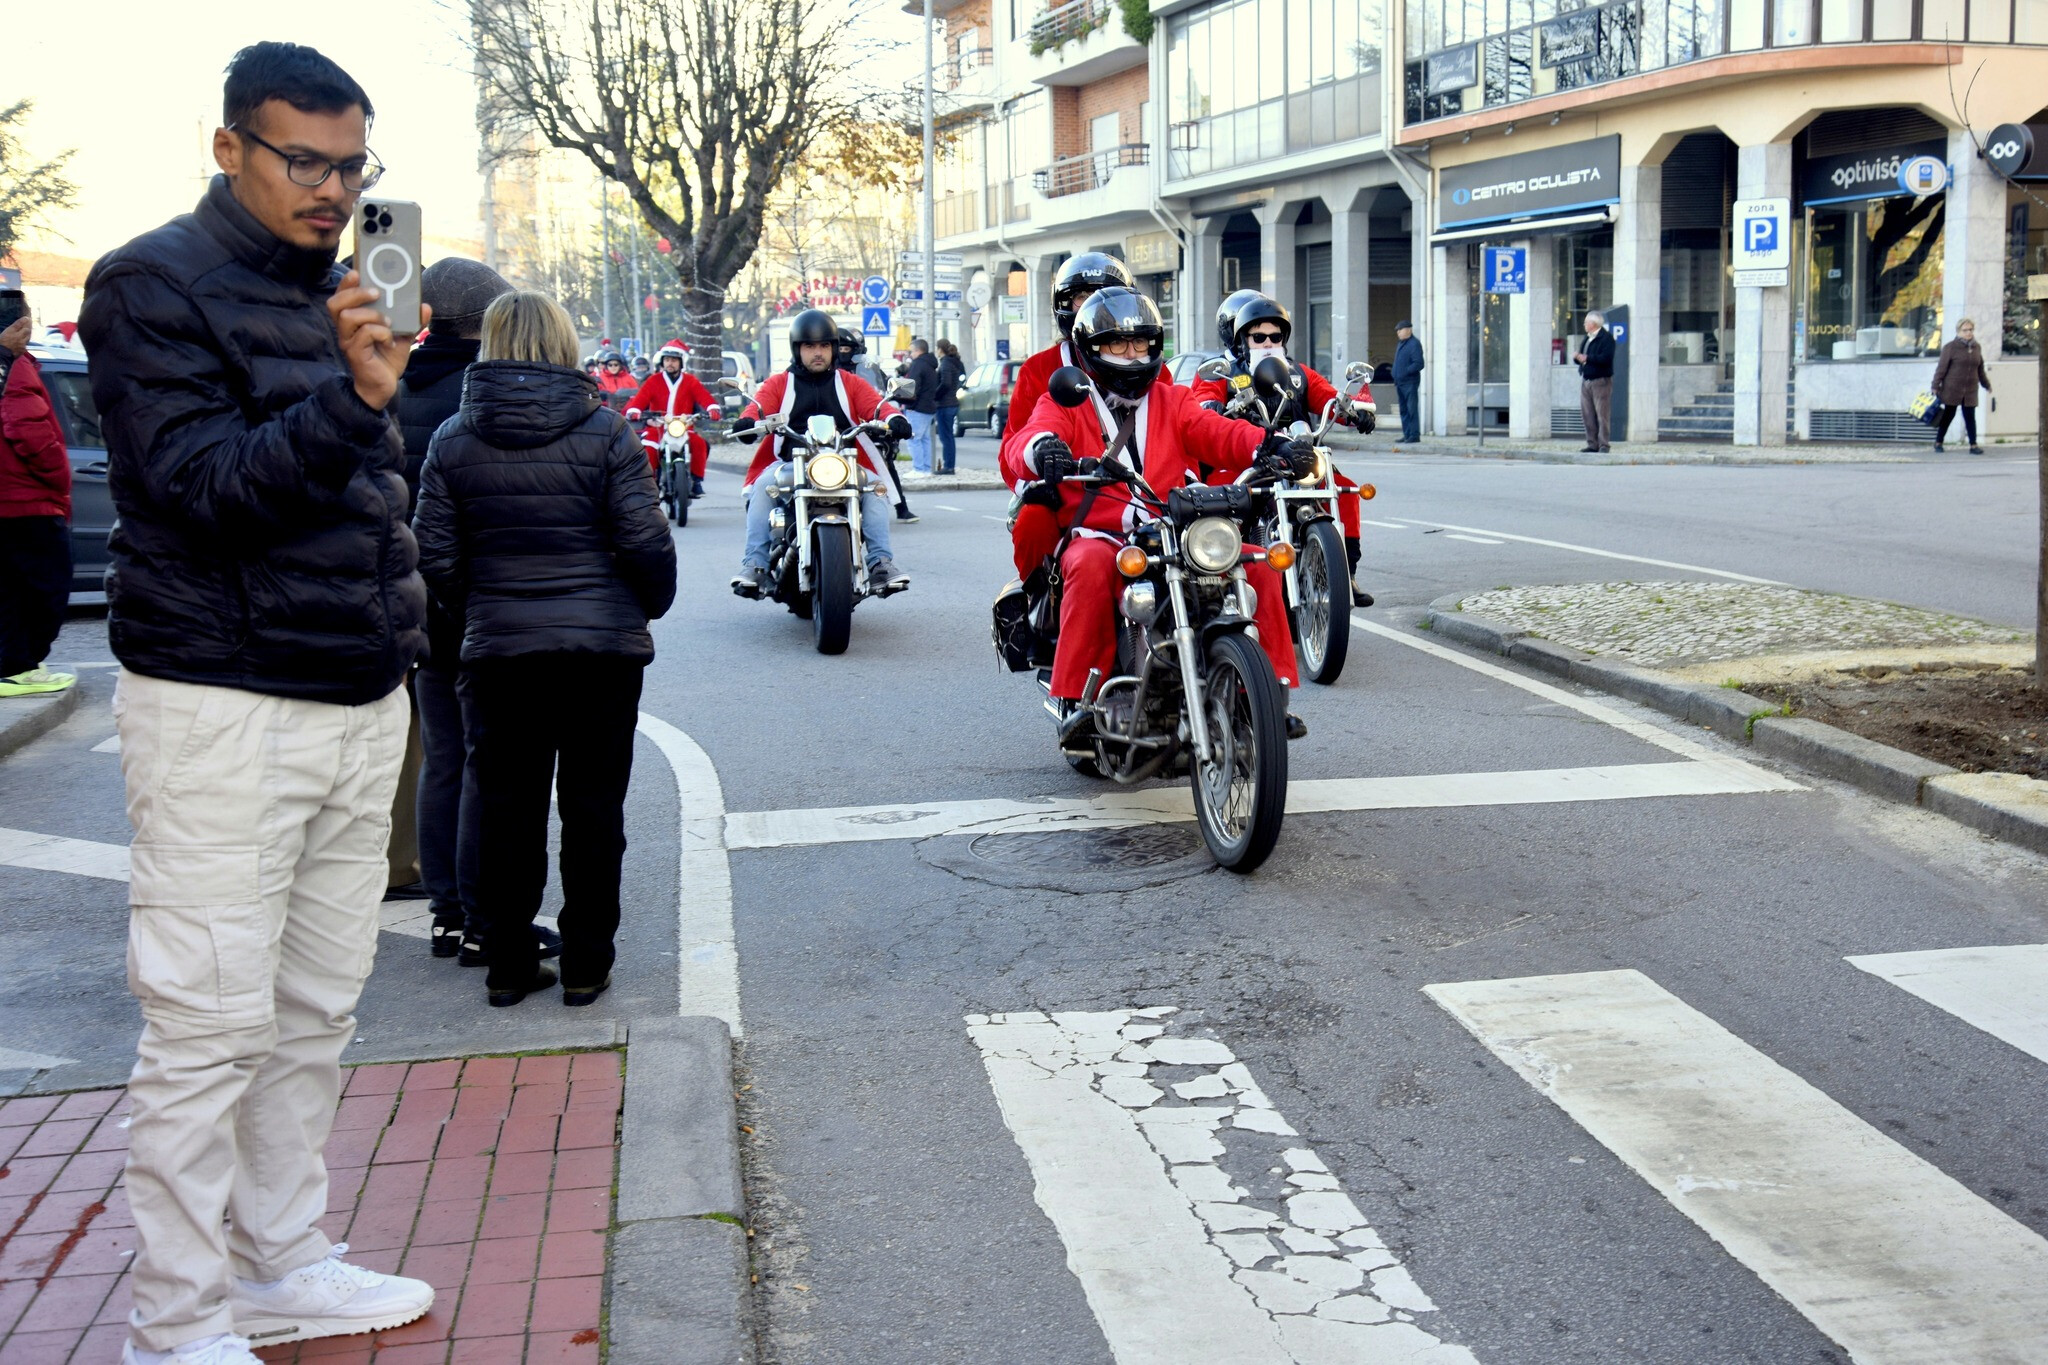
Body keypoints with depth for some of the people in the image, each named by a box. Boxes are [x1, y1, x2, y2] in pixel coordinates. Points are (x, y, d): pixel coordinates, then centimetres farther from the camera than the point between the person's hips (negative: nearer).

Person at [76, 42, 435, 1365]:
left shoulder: (334, 290, 17)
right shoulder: (156, 285, -5)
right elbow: (203, 483, -16)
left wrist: (400, 626, 15)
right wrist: (352, 397, -28)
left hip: (361, 701, 7)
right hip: (225, 709, -7)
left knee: (316, 1012, 13)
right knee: (211, 1027, -4)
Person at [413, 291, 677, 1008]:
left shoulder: (453, 439, 1)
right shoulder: (605, 431, -6)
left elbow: (436, 555, 0)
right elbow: (646, 542, -9)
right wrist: (651, 605, 9)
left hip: (500, 650, 2)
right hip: (603, 645, -2)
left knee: (507, 807, 11)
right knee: (593, 807, 7)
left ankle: (507, 965, 18)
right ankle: (586, 967, 13)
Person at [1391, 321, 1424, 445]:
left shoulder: (1414, 344, -10)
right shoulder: (1401, 344, 18)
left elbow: (1419, 364, -17)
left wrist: (1405, 372, -21)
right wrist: (1395, 375, 13)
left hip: (1410, 383, -9)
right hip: (1400, 383, 9)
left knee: (1412, 409, -9)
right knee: (1404, 410, 10)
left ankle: (1414, 435, -8)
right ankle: (1407, 435, 15)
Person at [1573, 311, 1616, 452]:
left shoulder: (1606, 337, -8)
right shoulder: (1588, 338, 19)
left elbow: (1606, 358, -21)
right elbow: (1582, 356, 21)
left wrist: (1587, 358, -20)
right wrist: (1577, 357, -2)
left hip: (1600, 381, -8)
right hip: (1586, 381, 8)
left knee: (1602, 414, -7)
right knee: (1587, 414, 7)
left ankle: (1604, 444, -5)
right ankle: (1592, 443, 12)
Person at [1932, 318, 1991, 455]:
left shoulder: (1977, 348, 11)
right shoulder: (1950, 347, -6)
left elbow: (1980, 369, 21)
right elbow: (1941, 368, -7)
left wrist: (1986, 385, 26)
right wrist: (1936, 386, -11)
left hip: (1970, 391, 4)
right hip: (1952, 389, -4)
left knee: (1970, 417, 3)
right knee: (1948, 415, 4)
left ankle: (1973, 445, 6)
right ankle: (1938, 442, 16)